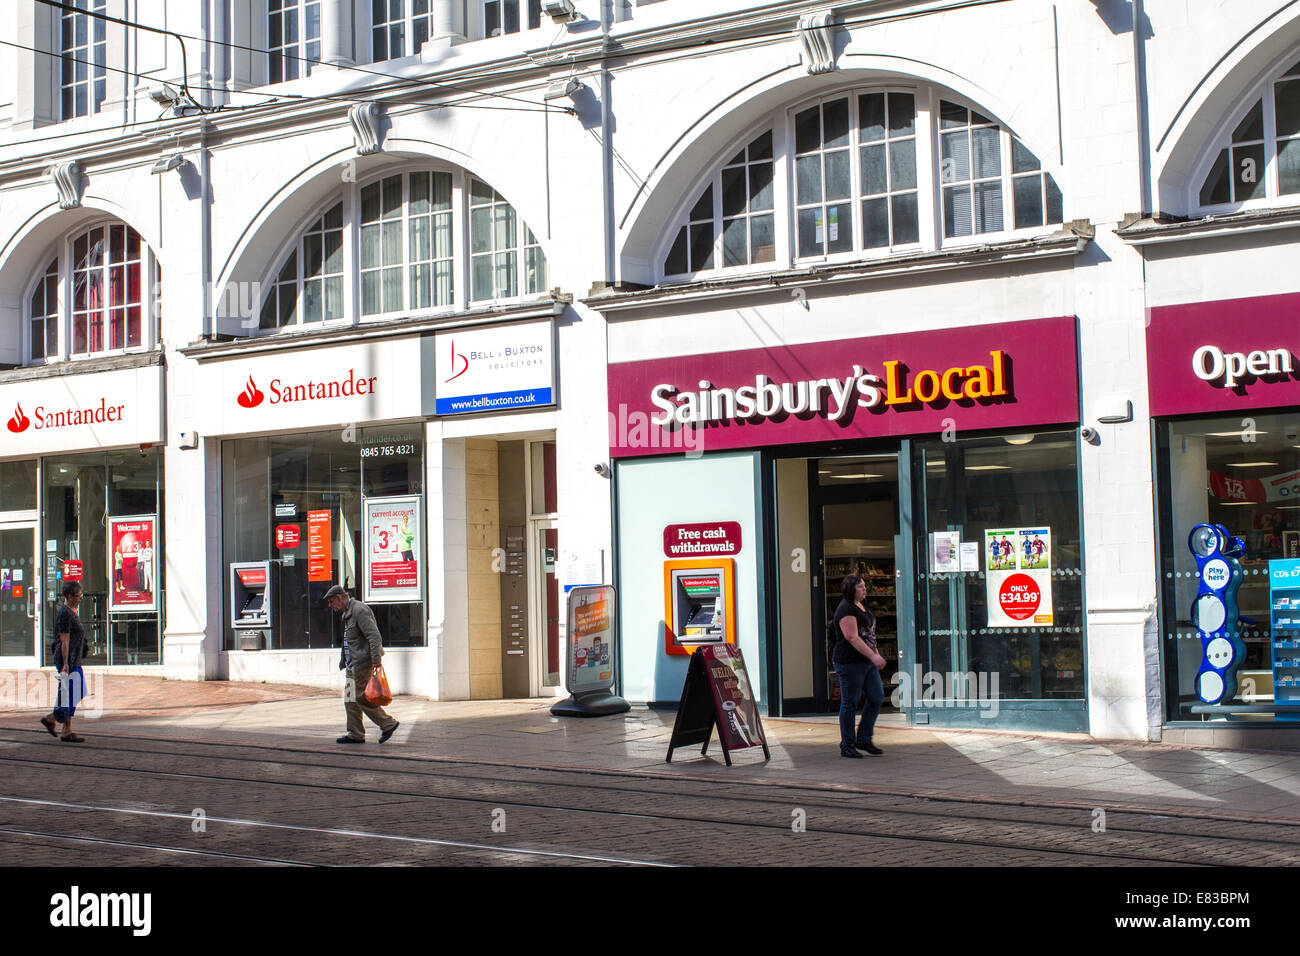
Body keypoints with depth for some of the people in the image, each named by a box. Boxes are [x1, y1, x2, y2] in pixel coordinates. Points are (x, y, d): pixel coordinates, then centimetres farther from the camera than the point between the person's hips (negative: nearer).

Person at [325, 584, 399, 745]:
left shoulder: (359, 611, -15)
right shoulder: (347, 613, 18)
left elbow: (374, 636, -22)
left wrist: (376, 661, -27)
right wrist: (343, 660, 31)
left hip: (363, 663, -10)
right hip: (353, 665, 10)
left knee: (362, 698, -9)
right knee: (350, 699, 9)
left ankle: (388, 724, 0)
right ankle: (355, 734, 13)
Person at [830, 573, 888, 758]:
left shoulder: (861, 606, 16)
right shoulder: (846, 609, -15)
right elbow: (852, 637, -24)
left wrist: (877, 654, 22)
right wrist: (873, 656, -26)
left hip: (866, 661, 9)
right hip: (849, 662, -9)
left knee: (877, 698, 6)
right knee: (849, 703, -1)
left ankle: (864, 739, 15)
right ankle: (847, 746, 8)